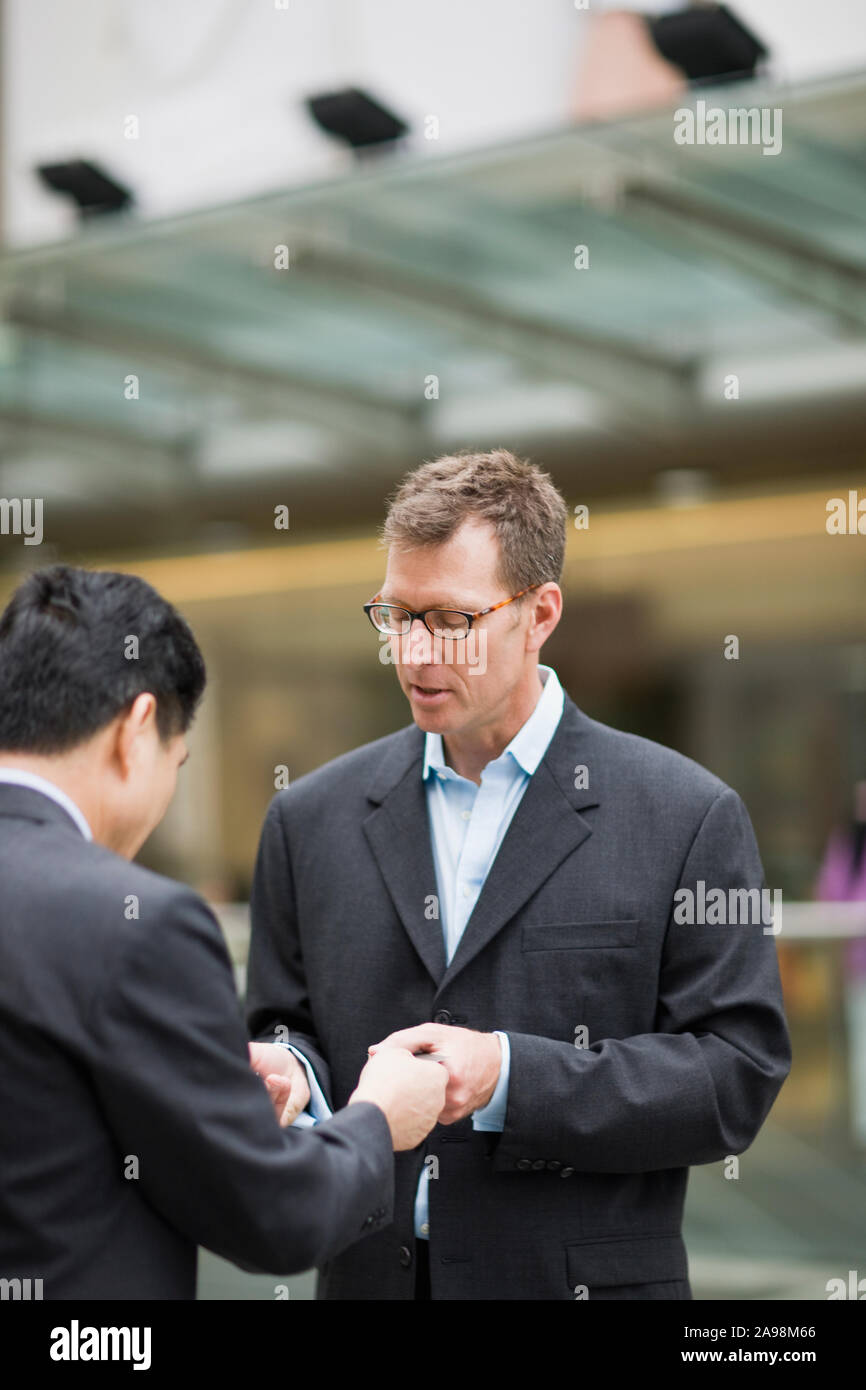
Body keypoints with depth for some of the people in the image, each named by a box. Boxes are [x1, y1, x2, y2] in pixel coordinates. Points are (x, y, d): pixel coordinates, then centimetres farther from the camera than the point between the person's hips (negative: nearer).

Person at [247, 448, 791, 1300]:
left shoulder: (687, 816, -6)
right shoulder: (311, 818, 4)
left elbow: (738, 1075, -9)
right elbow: (284, 1029, 10)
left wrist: (511, 1075, -19)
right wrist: (284, 1073, -13)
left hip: (584, 1273, -2)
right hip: (370, 1273, 3)